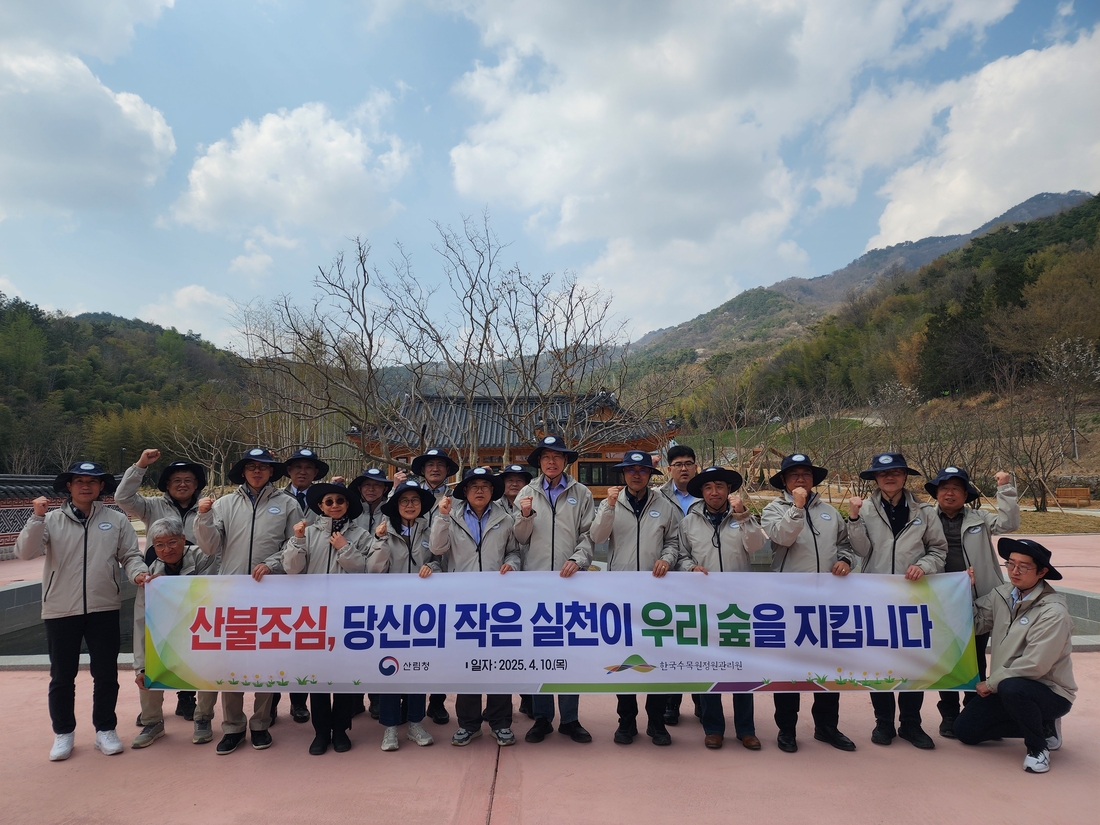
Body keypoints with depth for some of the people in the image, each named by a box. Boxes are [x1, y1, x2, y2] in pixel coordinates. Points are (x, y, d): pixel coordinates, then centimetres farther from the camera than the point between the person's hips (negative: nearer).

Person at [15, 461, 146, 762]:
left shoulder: (117, 520, 2)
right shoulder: (51, 520, 1)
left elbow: (130, 555, 2)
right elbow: (24, 552, -9)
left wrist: (137, 572, -18)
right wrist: (37, 517, -20)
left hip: (104, 609, 0)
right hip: (60, 610, 0)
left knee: (106, 674, 9)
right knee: (62, 676, 12)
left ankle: (105, 730, 25)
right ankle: (63, 733, 29)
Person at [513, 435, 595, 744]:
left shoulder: (581, 493, 7)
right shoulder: (527, 493, 9)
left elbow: (589, 534, 2)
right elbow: (520, 538, 7)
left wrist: (577, 559, -13)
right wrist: (525, 515, -10)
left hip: (570, 580, -1)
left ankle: (570, 718, 16)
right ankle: (542, 717, 18)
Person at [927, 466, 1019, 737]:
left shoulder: (979, 520, 8)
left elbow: (1009, 523, -4)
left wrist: (1005, 489, -9)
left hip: (978, 601, 1)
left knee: (976, 659, 11)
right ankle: (949, 715, 20)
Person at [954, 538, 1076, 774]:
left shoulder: (1053, 612, -21)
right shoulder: (1002, 595, -1)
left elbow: (1034, 665, -25)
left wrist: (992, 683, -16)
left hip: (1049, 693, -7)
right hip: (1005, 688, 7)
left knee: (1011, 687, -38)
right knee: (965, 730, 2)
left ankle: (1038, 747, -9)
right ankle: (1042, 726, 18)